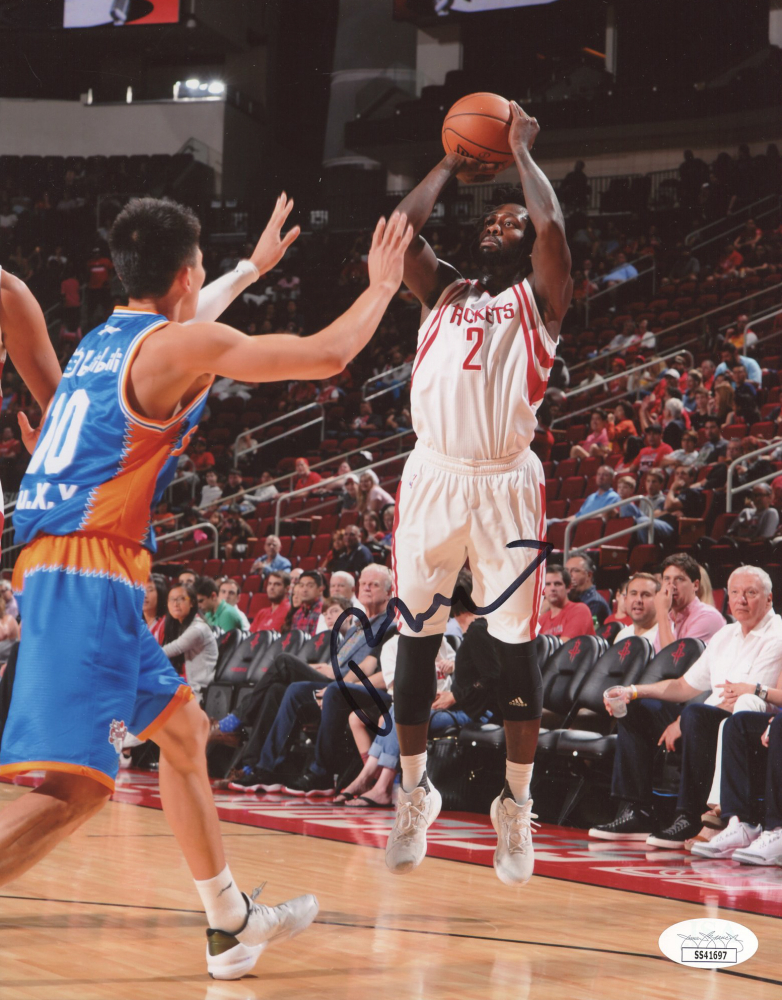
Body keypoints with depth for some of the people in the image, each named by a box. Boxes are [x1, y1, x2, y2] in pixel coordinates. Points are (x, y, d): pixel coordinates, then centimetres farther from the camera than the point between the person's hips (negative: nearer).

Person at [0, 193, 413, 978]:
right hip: (92, 569, -10)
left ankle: (231, 924, 32)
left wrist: (253, 268, 57)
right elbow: (326, 355, -3)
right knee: (77, 785, -18)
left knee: (183, 730, 23)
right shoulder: (184, 346, -7)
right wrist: (382, 287, 15)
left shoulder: (105, 338, 19)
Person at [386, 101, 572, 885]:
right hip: (432, 476, 3)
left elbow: (552, 225, -10)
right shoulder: (442, 293, 18)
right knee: (416, 638, 5)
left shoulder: (538, 298, 7)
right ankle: (414, 794, 17)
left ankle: (517, 806, 10)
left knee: (515, 644, -1)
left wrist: (522, 153, 4)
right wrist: (452, 165, 13)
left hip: (506, 481, -3)